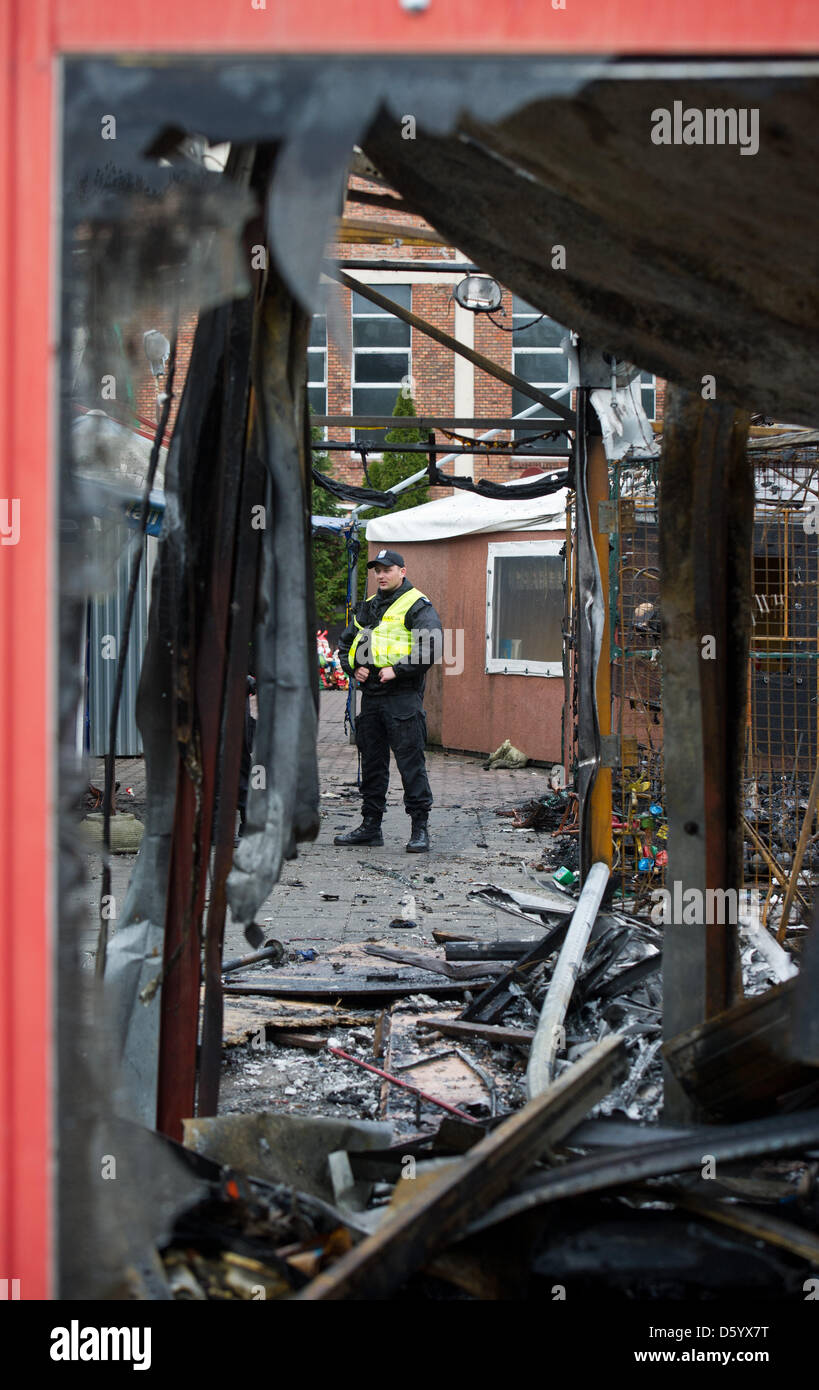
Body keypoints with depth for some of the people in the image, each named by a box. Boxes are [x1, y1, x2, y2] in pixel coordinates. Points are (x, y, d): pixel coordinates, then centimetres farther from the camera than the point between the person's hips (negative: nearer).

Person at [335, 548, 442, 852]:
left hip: (403, 695, -7)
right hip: (371, 694, 7)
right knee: (372, 762, 11)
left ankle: (420, 828, -3)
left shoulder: (417, 606, -4)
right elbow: (346, 644, 25)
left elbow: (432, 648, -15)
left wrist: (397, 670, -18)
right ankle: (370, 826, 18)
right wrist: (354, 668, 5)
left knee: (410, 761, -7)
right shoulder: (368, 607, 18)